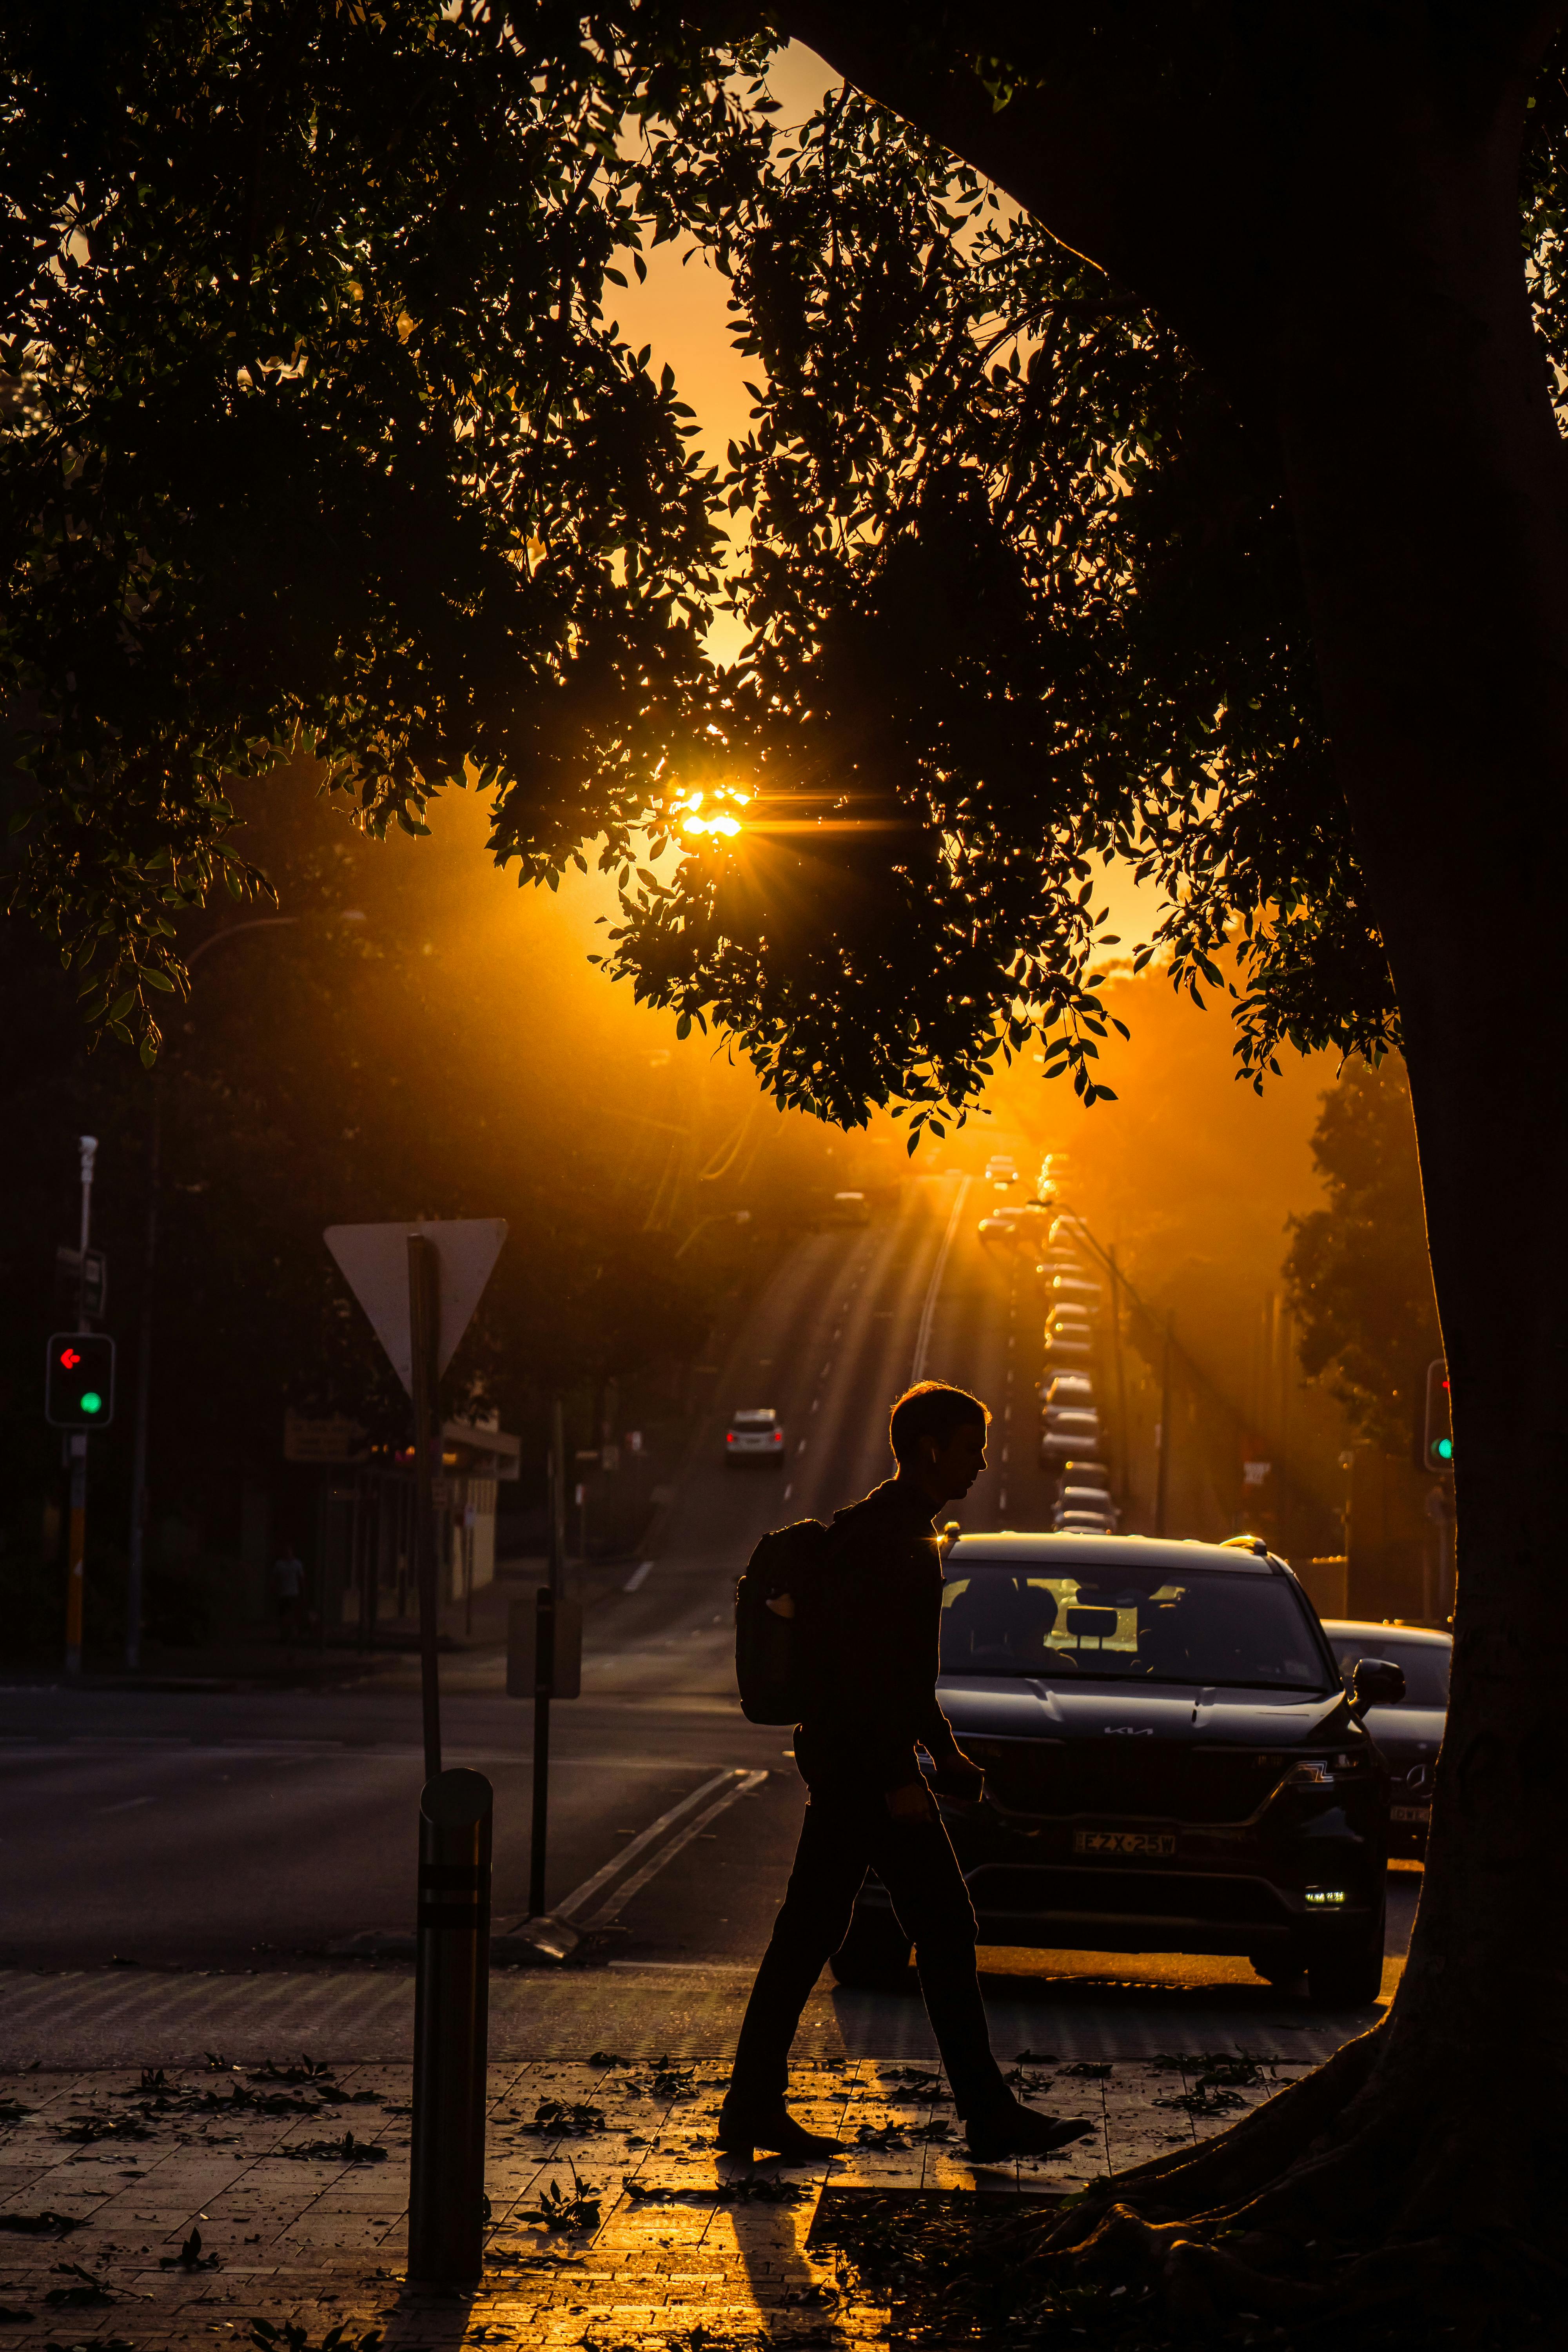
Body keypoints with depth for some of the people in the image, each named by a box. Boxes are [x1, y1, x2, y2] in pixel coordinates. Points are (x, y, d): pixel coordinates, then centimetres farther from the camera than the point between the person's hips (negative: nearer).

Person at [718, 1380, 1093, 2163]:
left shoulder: (903, 1530, 18)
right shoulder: (881, 1533, -15)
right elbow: (864, 1664, -21)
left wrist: (944, 1749, 23)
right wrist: (898, 1777, -22)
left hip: (842, 1766, 10)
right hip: (864, 1765, -10)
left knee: (807, 1937, 9)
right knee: (944, 1930, -5)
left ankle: (753, 2108, 11)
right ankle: (990, 2118, -1)